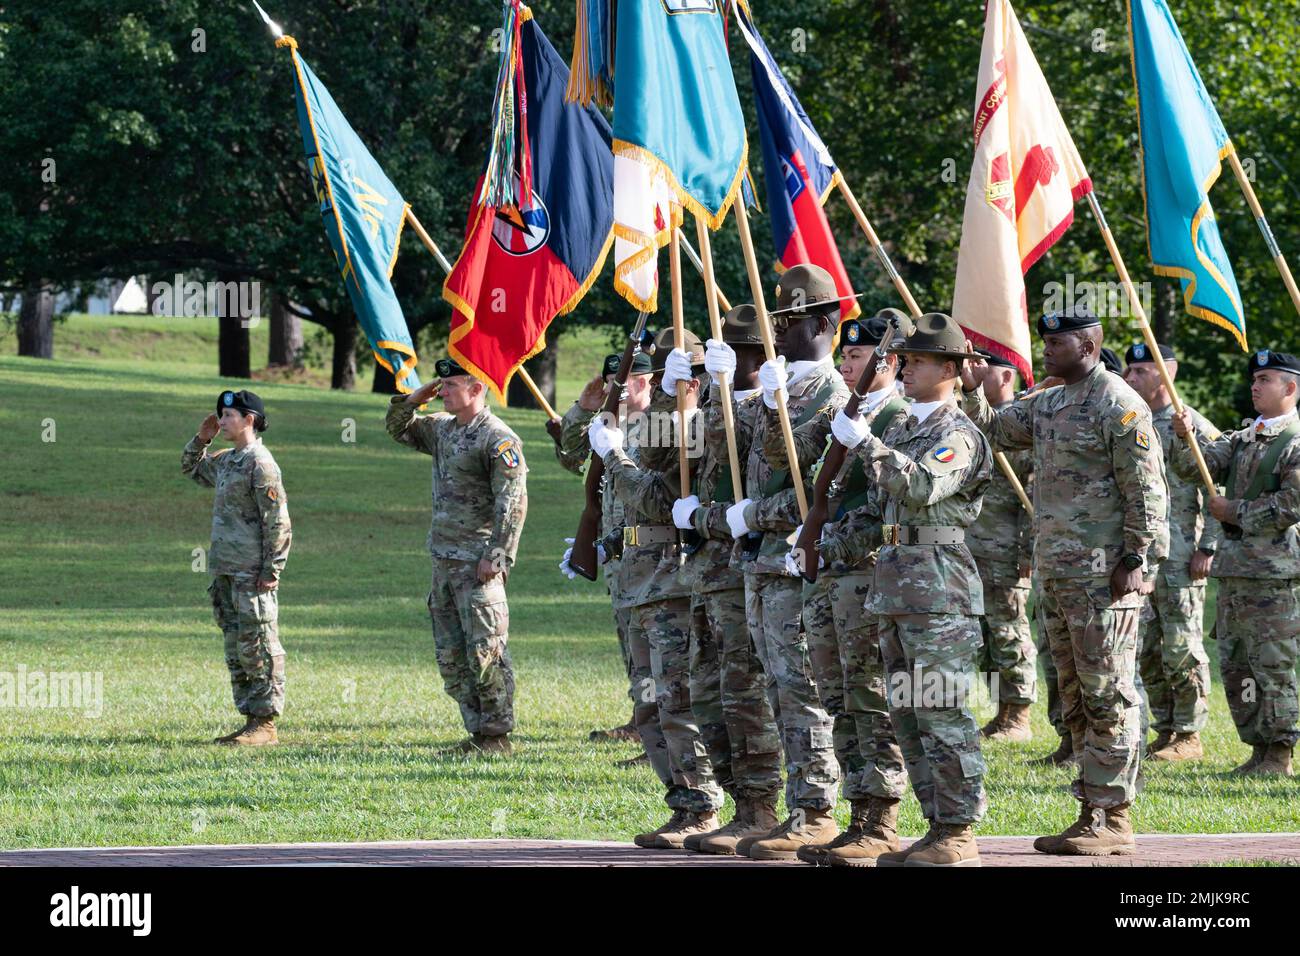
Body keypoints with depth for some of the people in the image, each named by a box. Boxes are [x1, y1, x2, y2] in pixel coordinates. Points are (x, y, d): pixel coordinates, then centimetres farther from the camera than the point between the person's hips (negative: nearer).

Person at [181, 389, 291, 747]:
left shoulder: (261, 463, -12)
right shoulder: (225, 461, 15)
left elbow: (278, 522, -15)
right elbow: (191, 469, 35)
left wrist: (271, 570, -18)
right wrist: (201, 439, 17)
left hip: (252, 574, -9)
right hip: (225, 571, 9)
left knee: (258, 648, -6)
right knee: (235, 649, 11)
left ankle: (266, 724, -4)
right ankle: (250, 720, 16)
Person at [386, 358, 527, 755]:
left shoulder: (498, 439, -13)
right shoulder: (442, 429, 14)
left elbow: (513, 503, -17)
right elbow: (397, 429, 28)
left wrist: (496, 557, -21)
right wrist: (416, 397, 10)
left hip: (477, 563, -9)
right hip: (443, 559, 9)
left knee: (486, 652, -7)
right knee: (451, 656, 10)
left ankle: (498, 735, -1)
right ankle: (478, 732, 16)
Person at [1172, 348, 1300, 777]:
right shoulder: (1244, 437, 16)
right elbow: (1195, 467, 9)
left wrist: (1235, 512, -11)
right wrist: (1187, 438, -11)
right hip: (1234, 569, 8)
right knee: (1234, 665, 10)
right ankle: (1259, 748, 18)